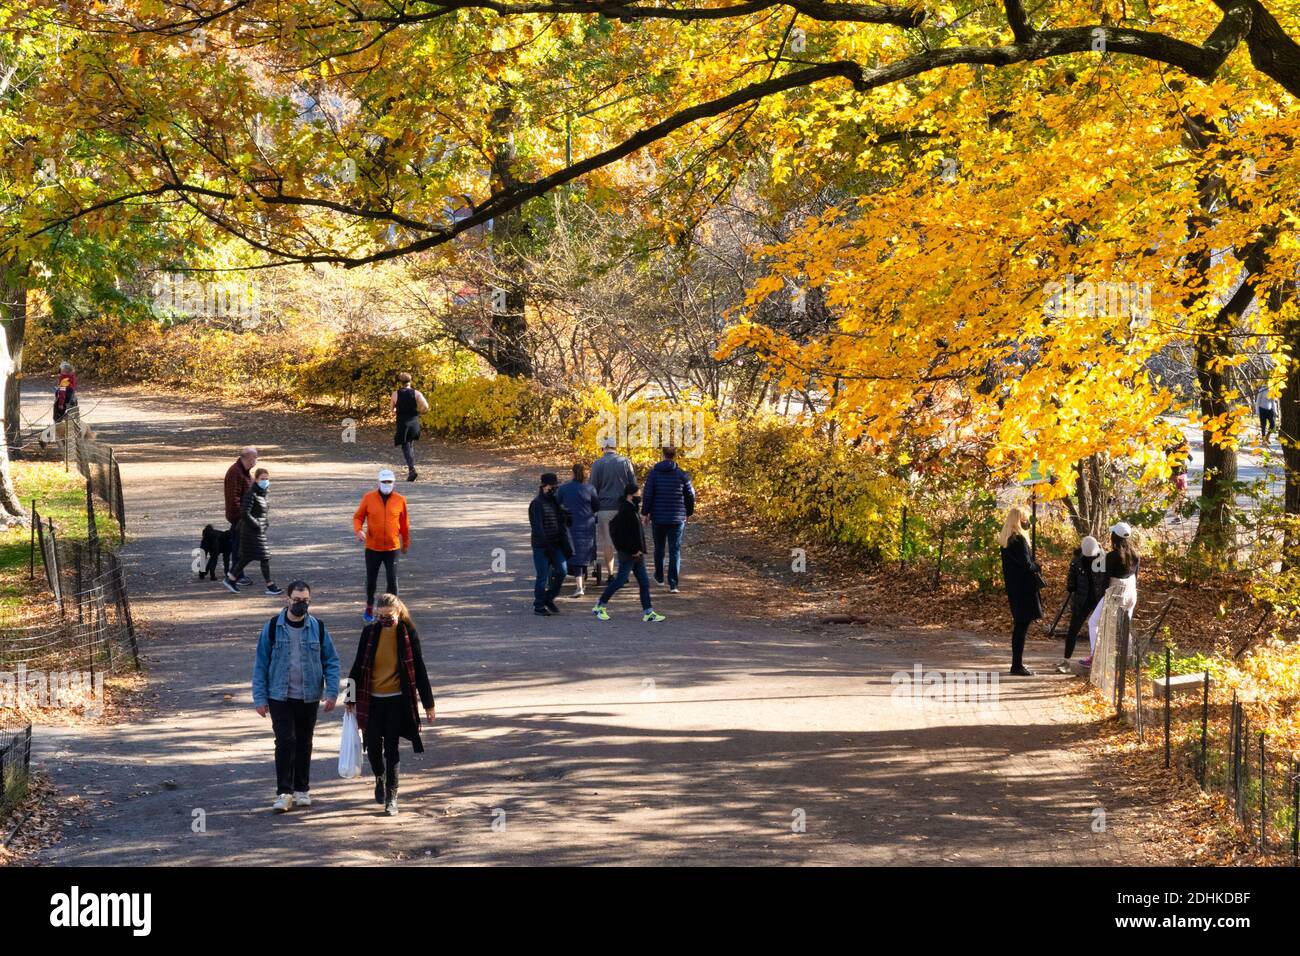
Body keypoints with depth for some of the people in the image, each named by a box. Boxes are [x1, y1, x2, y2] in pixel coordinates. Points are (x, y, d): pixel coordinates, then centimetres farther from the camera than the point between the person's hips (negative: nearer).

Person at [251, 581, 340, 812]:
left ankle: (302, 789, 23)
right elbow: (261, 664, -1)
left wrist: (332, 692, -8)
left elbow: (331, 661, 3)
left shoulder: (318, 628, 0)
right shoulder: (272, 628, -4)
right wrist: (260, 697, -5)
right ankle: (284, 793, -6)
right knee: (285, 741, -10)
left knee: (304, 743, 11)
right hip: (280, 696, -2)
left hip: (309, 697, 2)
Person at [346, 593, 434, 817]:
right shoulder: (370, 633, -1)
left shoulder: (408, 634, -5)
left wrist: (428, 703, 2)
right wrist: (351, 697, 8)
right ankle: (380, 778, 36)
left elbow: (418, 669, 0)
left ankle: (391, 797, 6)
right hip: (372, 698, 2)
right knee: (373, 745, 4)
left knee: (392, 748, -3)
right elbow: (358, 665, 7)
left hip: (397, 700, -2)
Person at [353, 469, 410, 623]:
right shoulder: (368, 498, -4)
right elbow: (358, 517, 2)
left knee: (392, 580, -8)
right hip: (372, 547, 0)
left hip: (392, 548, 0)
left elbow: (404, 523, 9)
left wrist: (406, 542, 18)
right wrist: (358, 530, -18)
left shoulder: (400, 500, -2)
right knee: (371, 580, 11)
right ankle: (369, 609, 31)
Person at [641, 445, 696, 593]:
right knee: (675, 550, -1)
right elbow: (690, 496, 2)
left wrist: (646, 512, 5)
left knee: (659, 547, 21)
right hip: (677, 518, -1)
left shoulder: (654, 473, -5)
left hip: (658, 518, 1)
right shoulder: (682, 475, -3)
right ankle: (673, 584, -9)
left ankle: (659, 576, 35)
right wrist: (688, 512, 18)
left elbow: (647, 495, -7)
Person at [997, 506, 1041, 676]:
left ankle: (1017, 664, 21)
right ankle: (1017, 665, -4)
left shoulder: (1005, 539, 10)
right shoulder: (1019, 540, -17)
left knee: (1019, 624, 15)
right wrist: (1036, 566, 0)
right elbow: (1026, 564, -19)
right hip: (1023, 588, -9)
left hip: (1013, 587, 9)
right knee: (1022, 625, -5)